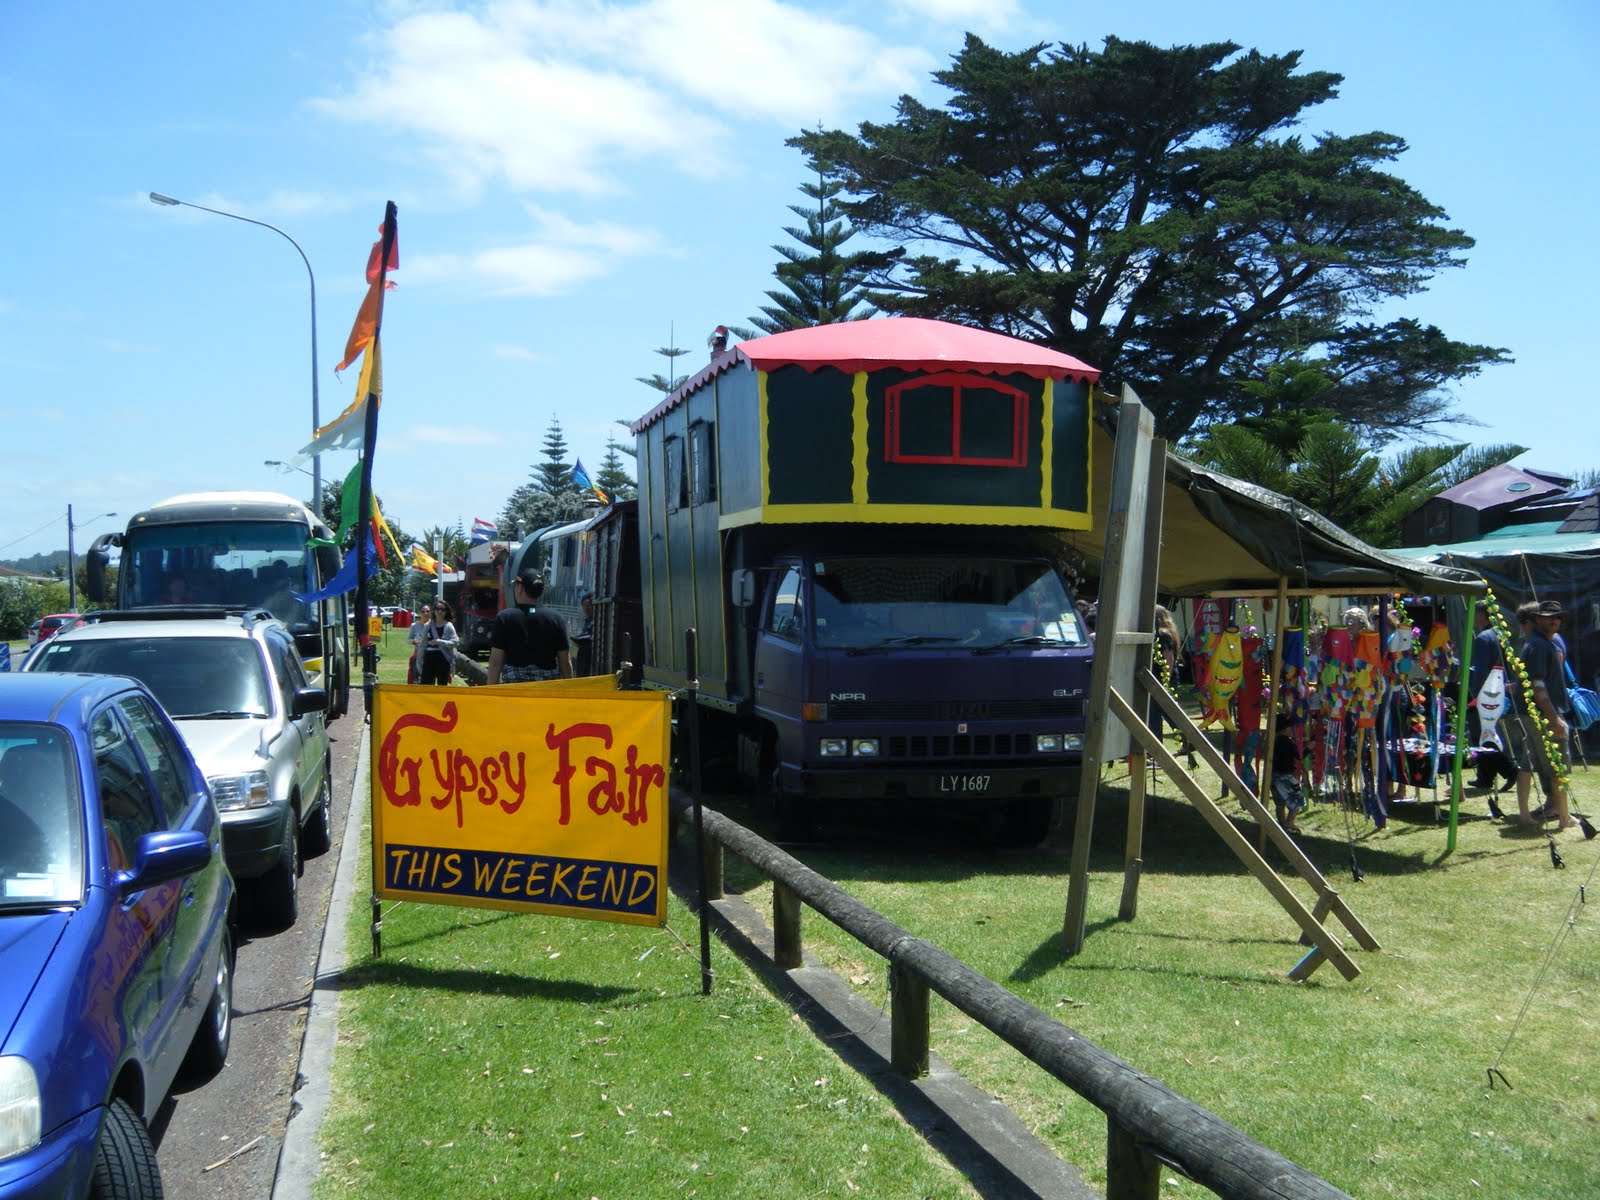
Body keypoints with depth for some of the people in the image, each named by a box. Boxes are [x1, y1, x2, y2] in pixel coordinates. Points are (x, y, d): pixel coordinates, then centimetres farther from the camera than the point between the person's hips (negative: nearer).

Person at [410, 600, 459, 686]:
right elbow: (422, 644, 10)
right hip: (429, 659, 3)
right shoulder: (428, 626, 8)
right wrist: (420, 660, 7)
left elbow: (454, 641, -12)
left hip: (443, 660, -3)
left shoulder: (449, 626, -1)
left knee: (442, 685, 5)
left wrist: (439, 642, -20)